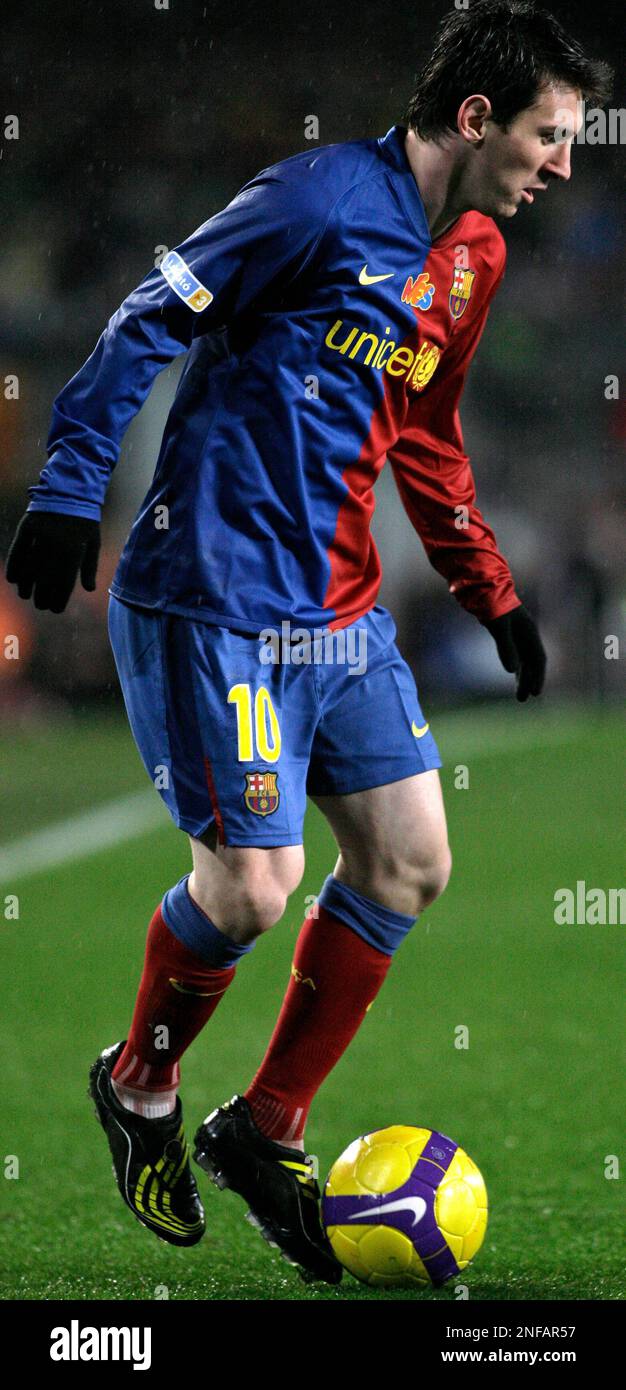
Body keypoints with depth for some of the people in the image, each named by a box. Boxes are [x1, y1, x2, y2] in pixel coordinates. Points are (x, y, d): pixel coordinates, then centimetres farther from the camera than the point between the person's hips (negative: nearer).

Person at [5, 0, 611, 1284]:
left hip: (343, 614, 9)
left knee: (410, 862, 5)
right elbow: (156, 317, -13)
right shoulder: (326, 199, -14)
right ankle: (140, 1091, 20)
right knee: (252, 885, -10)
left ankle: (264, 1134, 18)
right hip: (214, 602, -9)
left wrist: (491, 594, 25)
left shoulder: (473, 258, 13)